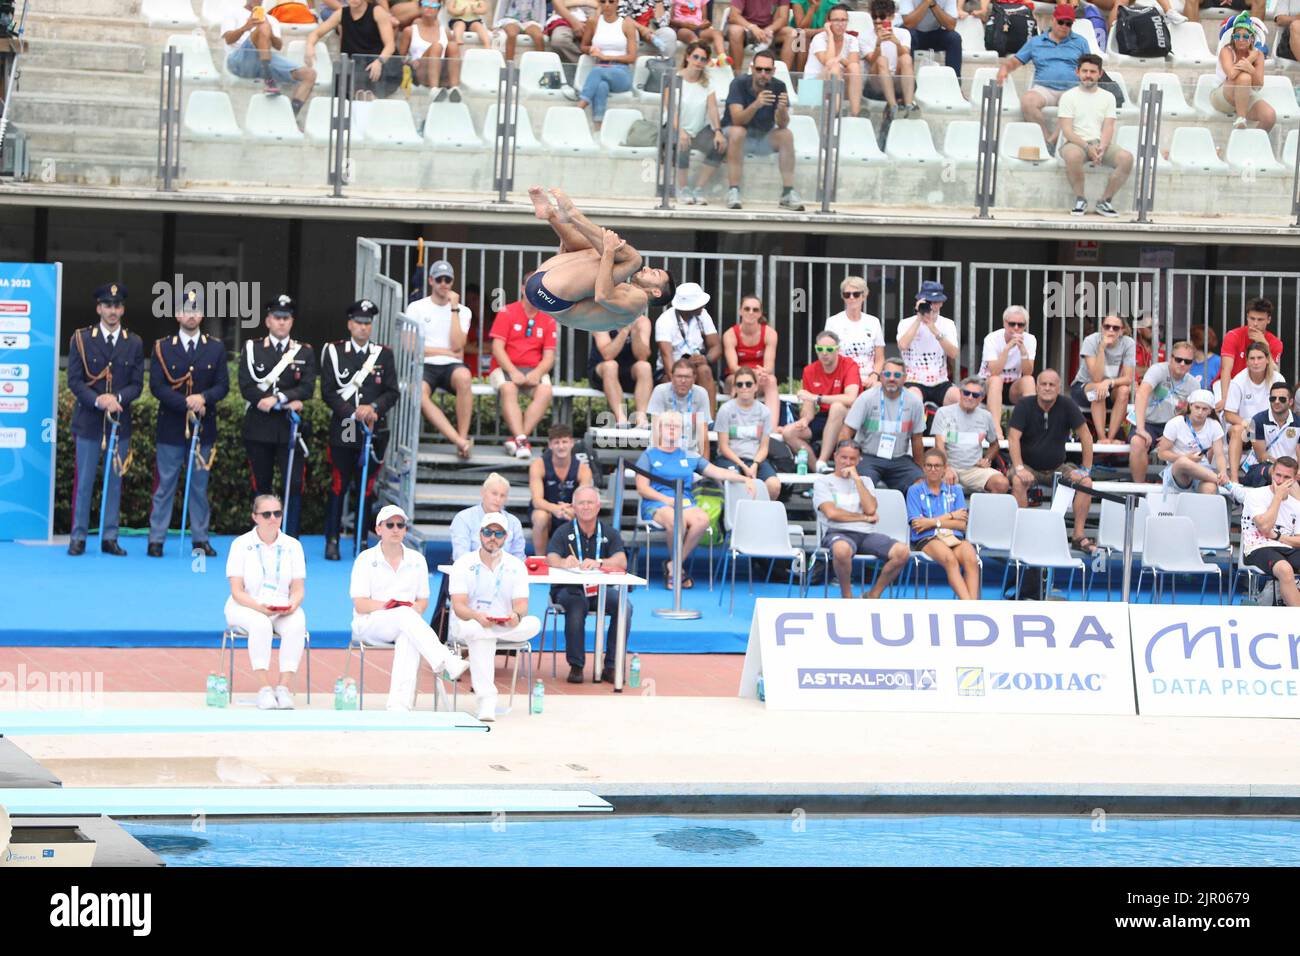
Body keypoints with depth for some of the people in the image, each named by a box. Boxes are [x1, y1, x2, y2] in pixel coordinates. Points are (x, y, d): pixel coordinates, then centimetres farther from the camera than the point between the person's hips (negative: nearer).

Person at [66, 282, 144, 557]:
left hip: (120, 421, 2)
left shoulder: (134, 343, 6)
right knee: (84, 482, 1)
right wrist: (97, 400, -19)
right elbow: (74, 380, -4)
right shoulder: (81, 339, 1)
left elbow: (137, 384, 3)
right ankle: (78, 537, 8)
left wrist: (118, 398, -17)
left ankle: (110, 537, 11)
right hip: (88, 421, -2)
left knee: (115, 481, 5)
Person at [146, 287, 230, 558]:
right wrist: (186, 403, -16)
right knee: (165, 486, 1)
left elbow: (223, 386, 3)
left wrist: (203, 398, -17)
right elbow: (156, 386, -5)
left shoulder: (216, 348, 8)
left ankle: (200, 539, 11)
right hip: (170, 428, -1)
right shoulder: (162, 347, 3)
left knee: (200, 487, 6)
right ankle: (156, 539, 5)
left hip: (203, 427, 2)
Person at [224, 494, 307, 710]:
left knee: (297, 624, -32)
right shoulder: (241, 544, -1)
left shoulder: (293, 545, 7)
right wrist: (259, 607, -25)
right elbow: (237, 591, -7)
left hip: (284, 609, 2)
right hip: (246, 608, -2)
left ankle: (285, 687, -35)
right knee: (260, 625, -37)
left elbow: (298, 589, 6)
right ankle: (264, 688, -38)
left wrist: (292, 605, -18)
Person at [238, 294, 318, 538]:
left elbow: (307, 388, -4)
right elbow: (246, 387, -6)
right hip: (259, 429, 0)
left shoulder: (305, 352, 8)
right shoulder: (252, 349, 6)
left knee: (294, 485, -7)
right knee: (261, 486, 7)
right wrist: (286, 403, -12)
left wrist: (277, 398, -18)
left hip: (290, 429, 0)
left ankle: (291, 541, -3)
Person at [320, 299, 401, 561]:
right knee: (338, 487, -1)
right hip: (343, 433, -1)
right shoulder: (334, 352, 4)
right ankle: (332, 541, 6)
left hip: (374, 433, 2)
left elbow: (393, 392, 4)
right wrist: (353, 412, -13)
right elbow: (328, 391, -2)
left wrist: (373, 407, -14)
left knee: (367, 489, 4)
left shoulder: (384, 354, 8)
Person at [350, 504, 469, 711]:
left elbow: (423, 600, 12)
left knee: (408, 637, -37)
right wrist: (386, 605, -21)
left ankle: (399, 703, -49)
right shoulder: (366, 559, 3)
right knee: (405, 615, -36)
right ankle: (447, 663, -52)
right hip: (369, 624, -2)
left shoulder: (417, 560, 13)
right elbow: (360, 605, -4)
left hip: (406, 623, 2)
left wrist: (416, 608, -12)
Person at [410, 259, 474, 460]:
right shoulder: (416, 308, 11)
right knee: (419, 393, -37)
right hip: (424, 367, -1)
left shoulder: (463, 311, 15)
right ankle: (460, 441, -42)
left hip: (451, 367, 1)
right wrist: (447, 352, 1)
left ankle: (462, 437, -31)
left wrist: (454, 309, -1)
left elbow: (457, 346, -1)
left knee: (464, 376, -38)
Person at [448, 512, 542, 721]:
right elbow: (459, 606, -14)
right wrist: (477, 616, -37)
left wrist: (516, 616, -33)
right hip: (467, 624, -3)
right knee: (479, 632, -39)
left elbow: (521, 605, -7)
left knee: (533, 624, -28)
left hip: (504, 627, 3)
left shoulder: (516, 566, 3)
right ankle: (487, 700, -45)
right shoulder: (463, 564, -4)